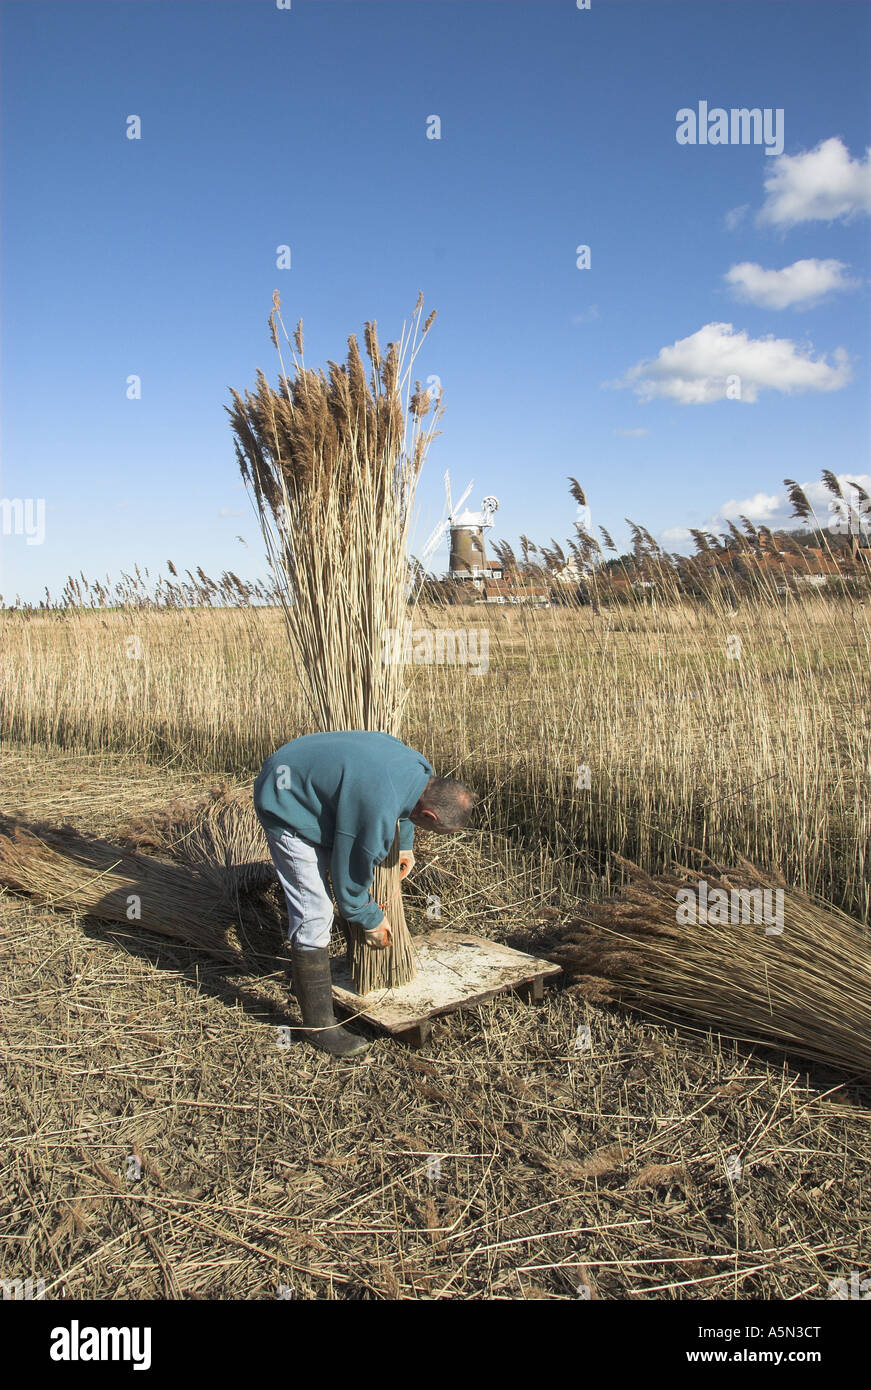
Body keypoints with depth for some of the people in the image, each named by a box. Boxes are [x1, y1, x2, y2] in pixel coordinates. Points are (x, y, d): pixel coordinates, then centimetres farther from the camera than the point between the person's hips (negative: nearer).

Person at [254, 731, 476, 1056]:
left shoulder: (421, 769, -10)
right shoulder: (378, 811, -37)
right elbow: (351, 874, -21)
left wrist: (405, 844, 24)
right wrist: (371, 920, -4)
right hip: (287, 806, -10)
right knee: (314, 916, -11)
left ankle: (303, 970, 43)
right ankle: (319, 1025, -2)